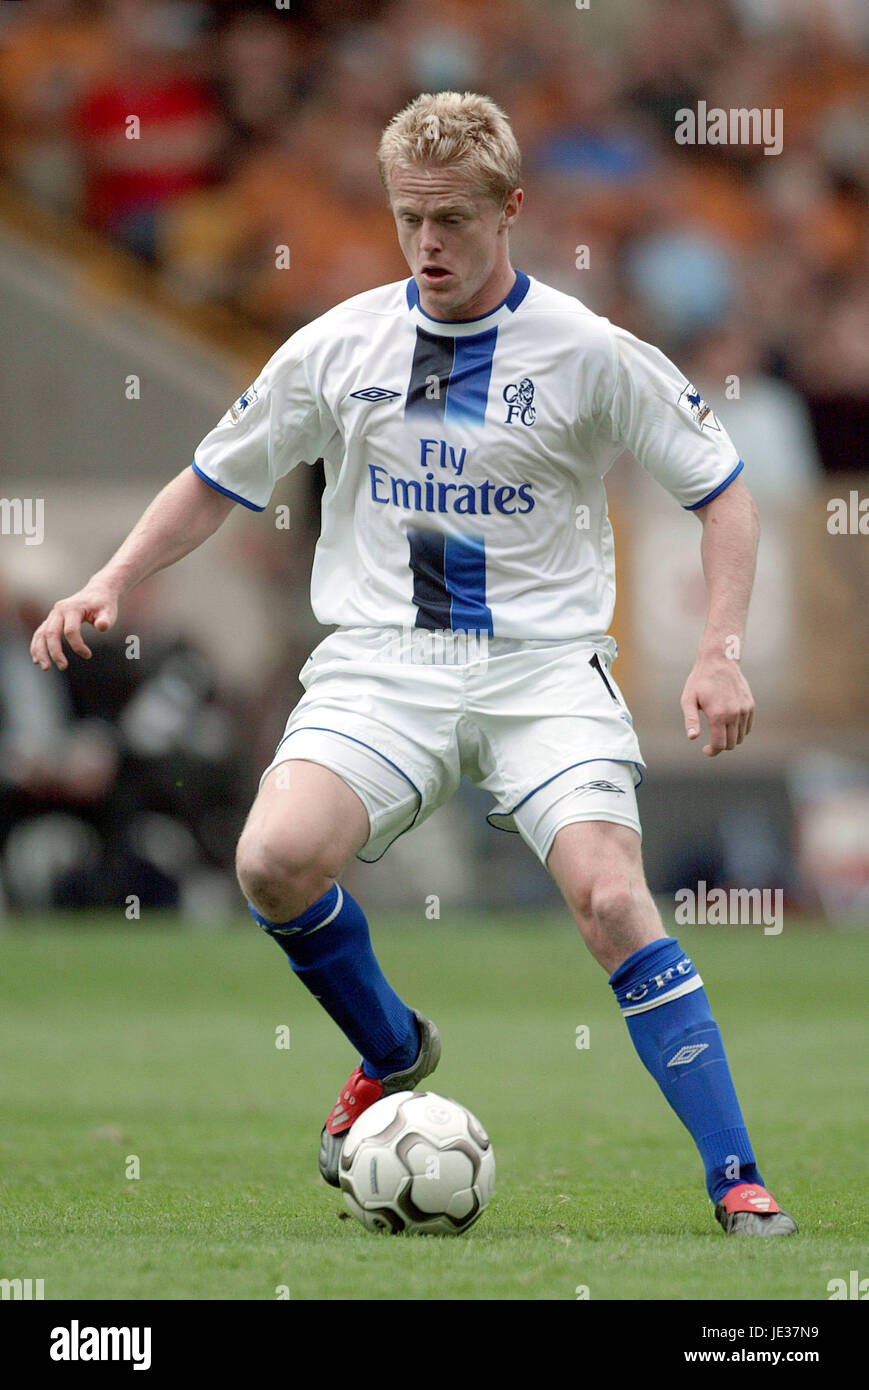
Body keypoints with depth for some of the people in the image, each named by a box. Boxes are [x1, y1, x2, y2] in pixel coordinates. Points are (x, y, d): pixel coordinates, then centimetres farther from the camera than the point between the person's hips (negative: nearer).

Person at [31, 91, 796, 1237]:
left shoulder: (589, 353, -1)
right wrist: (114, 582, 6)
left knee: (610, 897, -25)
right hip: (384, 661, 2)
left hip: (544, 665, -2)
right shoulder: (341, 346, 6)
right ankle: (390, 1055, 6)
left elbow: (722, 489, 6)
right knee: (275, 861, -25)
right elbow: (218, 478, 19)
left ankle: (736, 1179, -18)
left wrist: (721, 651, -6)